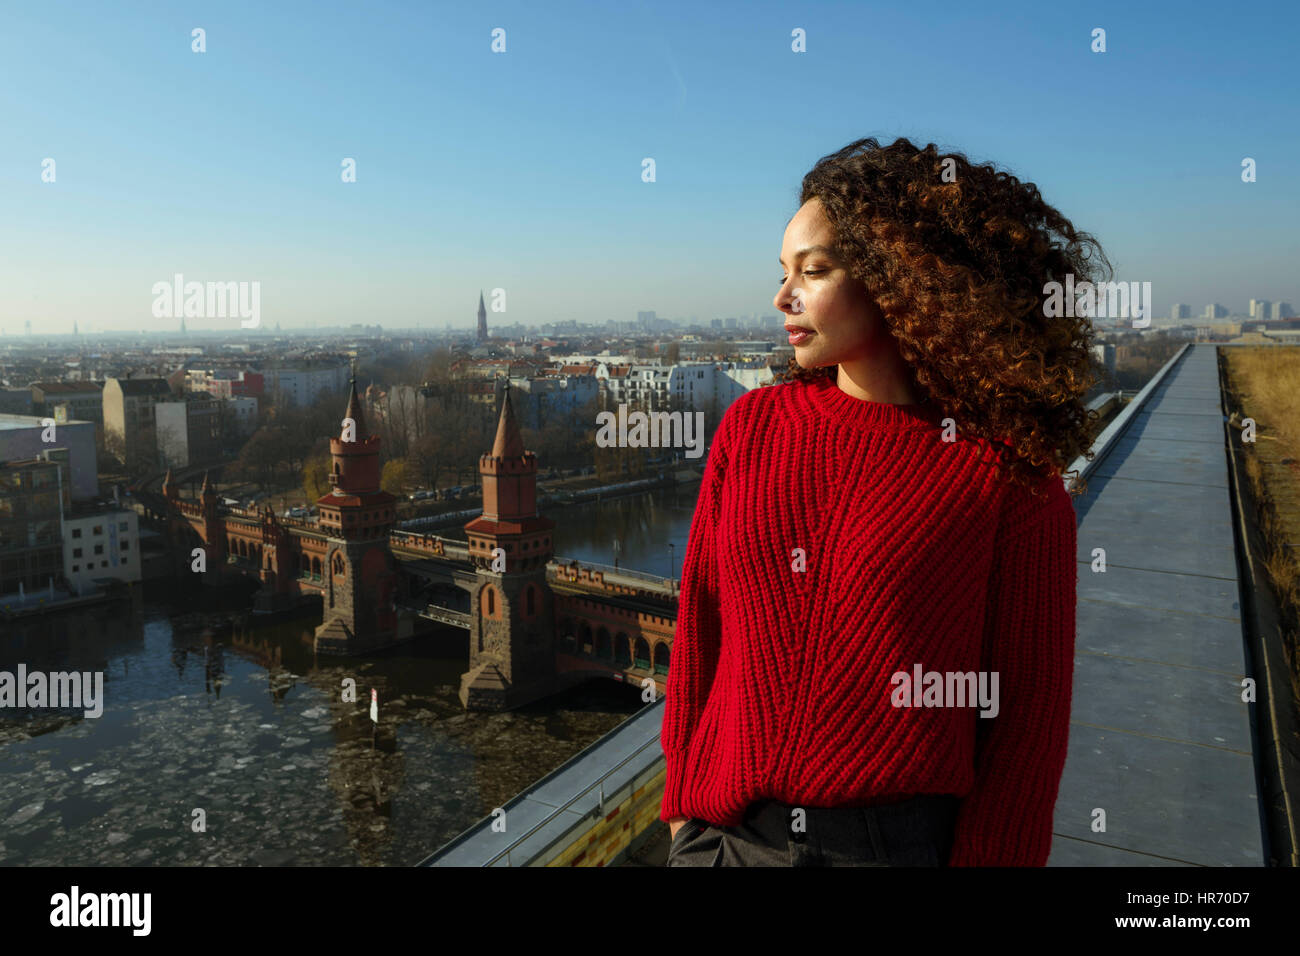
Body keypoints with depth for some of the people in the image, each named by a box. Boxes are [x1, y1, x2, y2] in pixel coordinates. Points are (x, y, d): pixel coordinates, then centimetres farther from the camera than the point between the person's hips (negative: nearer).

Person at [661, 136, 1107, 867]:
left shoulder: (1009, 473, -10)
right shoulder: (753, 425, -2)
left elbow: (1028, 709, -6)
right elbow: (702, 618, 3)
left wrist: (983, 858, -6)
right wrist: (685, 797, 5)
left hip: (902, 837, -2)